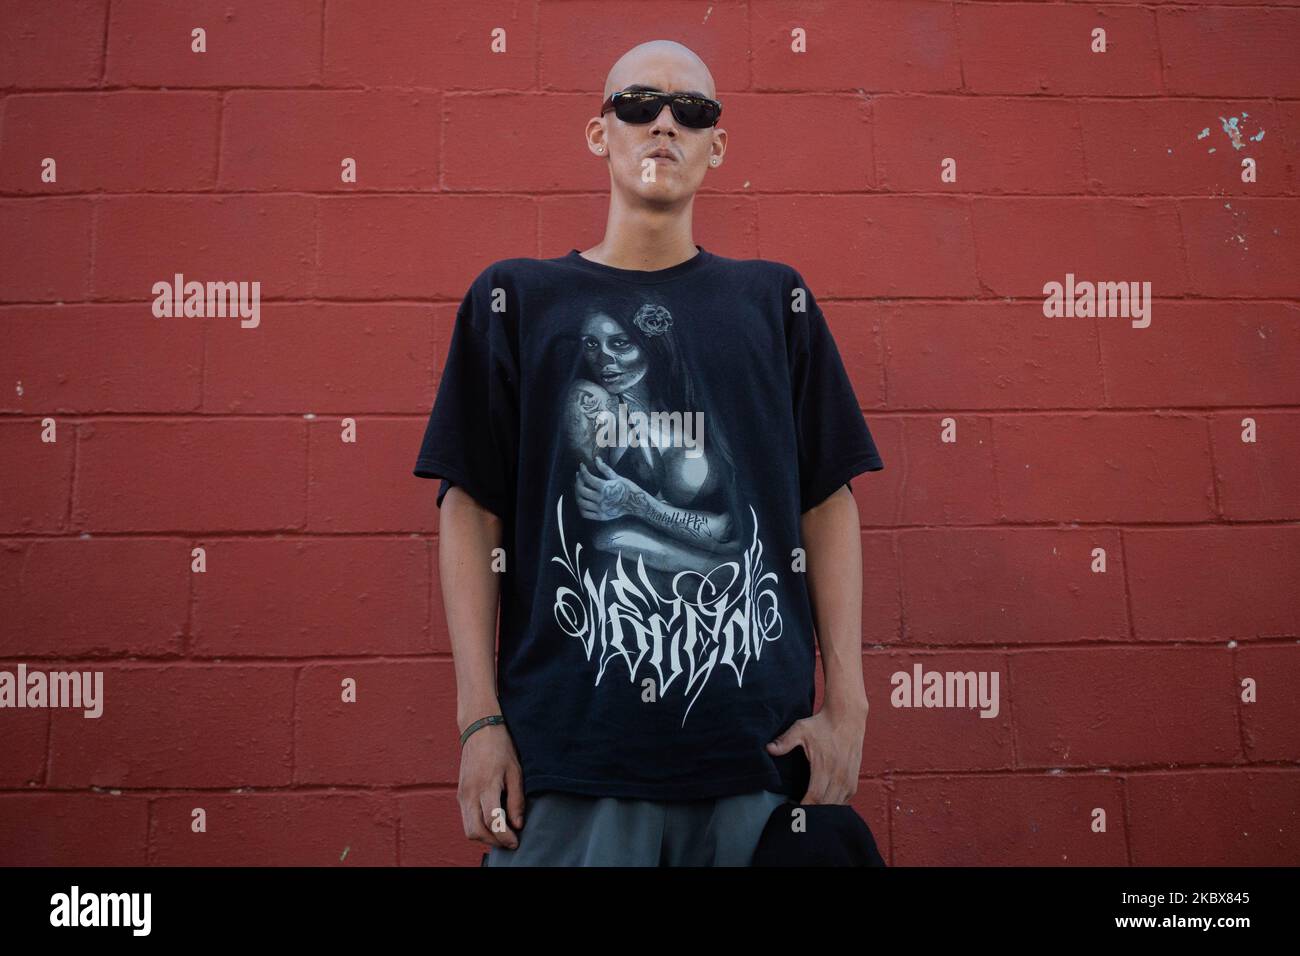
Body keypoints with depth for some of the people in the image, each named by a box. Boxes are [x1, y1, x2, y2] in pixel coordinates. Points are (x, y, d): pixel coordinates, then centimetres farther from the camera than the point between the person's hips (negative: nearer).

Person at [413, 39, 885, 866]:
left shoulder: (775, 301, 10)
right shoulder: (517, 300, 7)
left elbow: (830, 503, 6)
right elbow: (472, 509, 3)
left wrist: (847, 707, -1)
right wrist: (479, 716, -4)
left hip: (758, 745, 2)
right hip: (567, 744, -1)